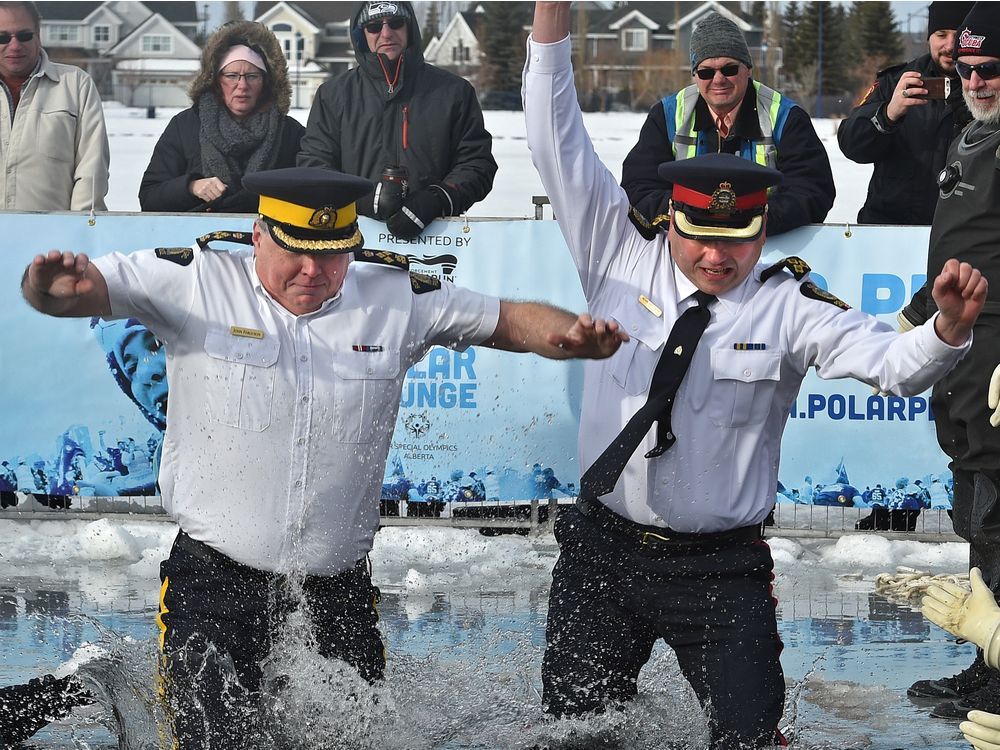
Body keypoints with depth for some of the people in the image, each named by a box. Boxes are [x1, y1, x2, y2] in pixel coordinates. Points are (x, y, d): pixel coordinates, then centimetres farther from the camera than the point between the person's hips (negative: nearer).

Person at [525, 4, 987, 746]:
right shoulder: (621, 256, -2)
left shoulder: (788, 307, -6)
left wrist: (950, 324, -41)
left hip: (720, 571, -2)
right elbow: (559, 143, -5)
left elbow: (891, 361, -18)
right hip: (602, 547, 2)